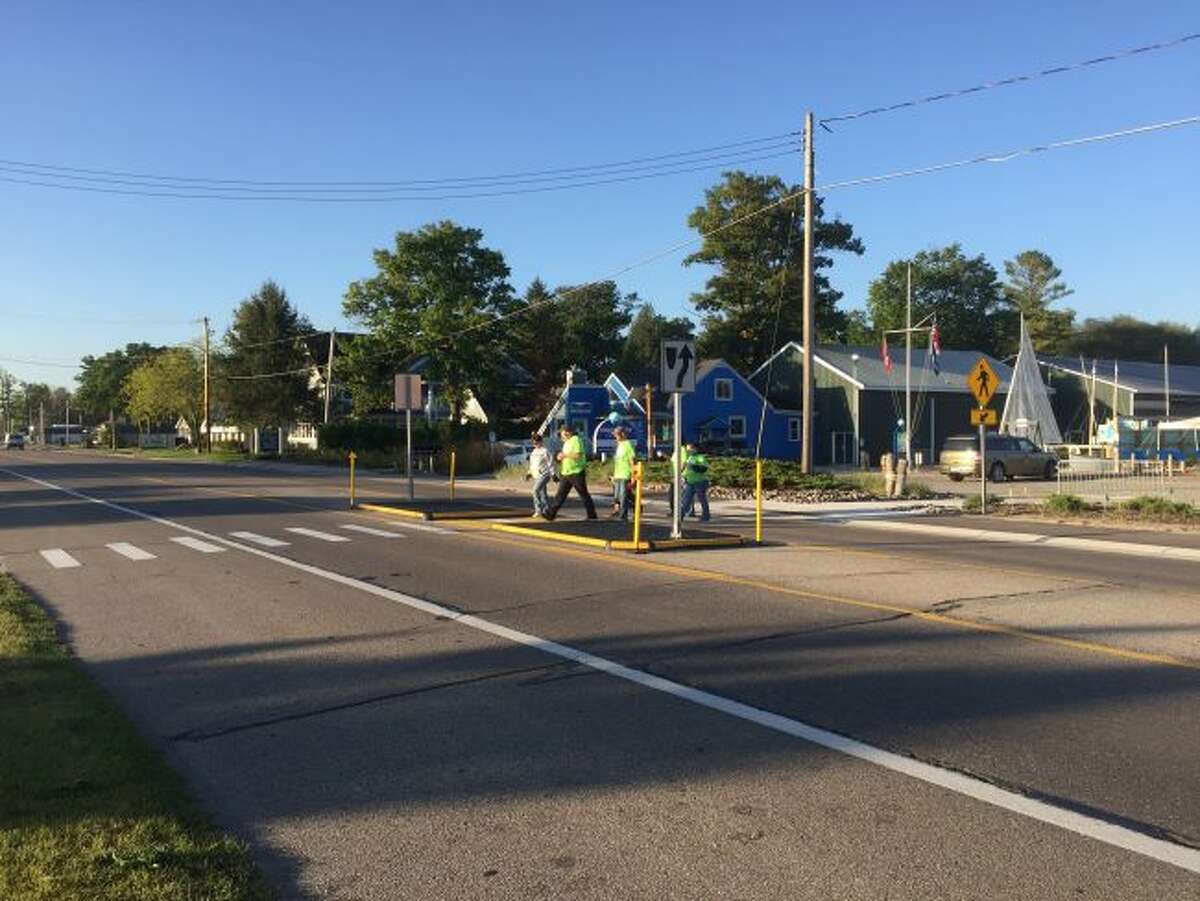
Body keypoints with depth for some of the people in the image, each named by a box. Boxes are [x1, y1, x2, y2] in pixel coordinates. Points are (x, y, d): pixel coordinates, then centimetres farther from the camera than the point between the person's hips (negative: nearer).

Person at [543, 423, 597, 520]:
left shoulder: (576, 440, -12)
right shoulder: (567, 442, 17)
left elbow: (577, 455, -24)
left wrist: (564, 455, -17)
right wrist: (561, 457, 7)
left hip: (577, 473, -9)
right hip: (566, 473, 9)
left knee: (584, 494, 1)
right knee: (560, 494, 4)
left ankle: (592, 515, 10)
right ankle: (550, 514, 2)